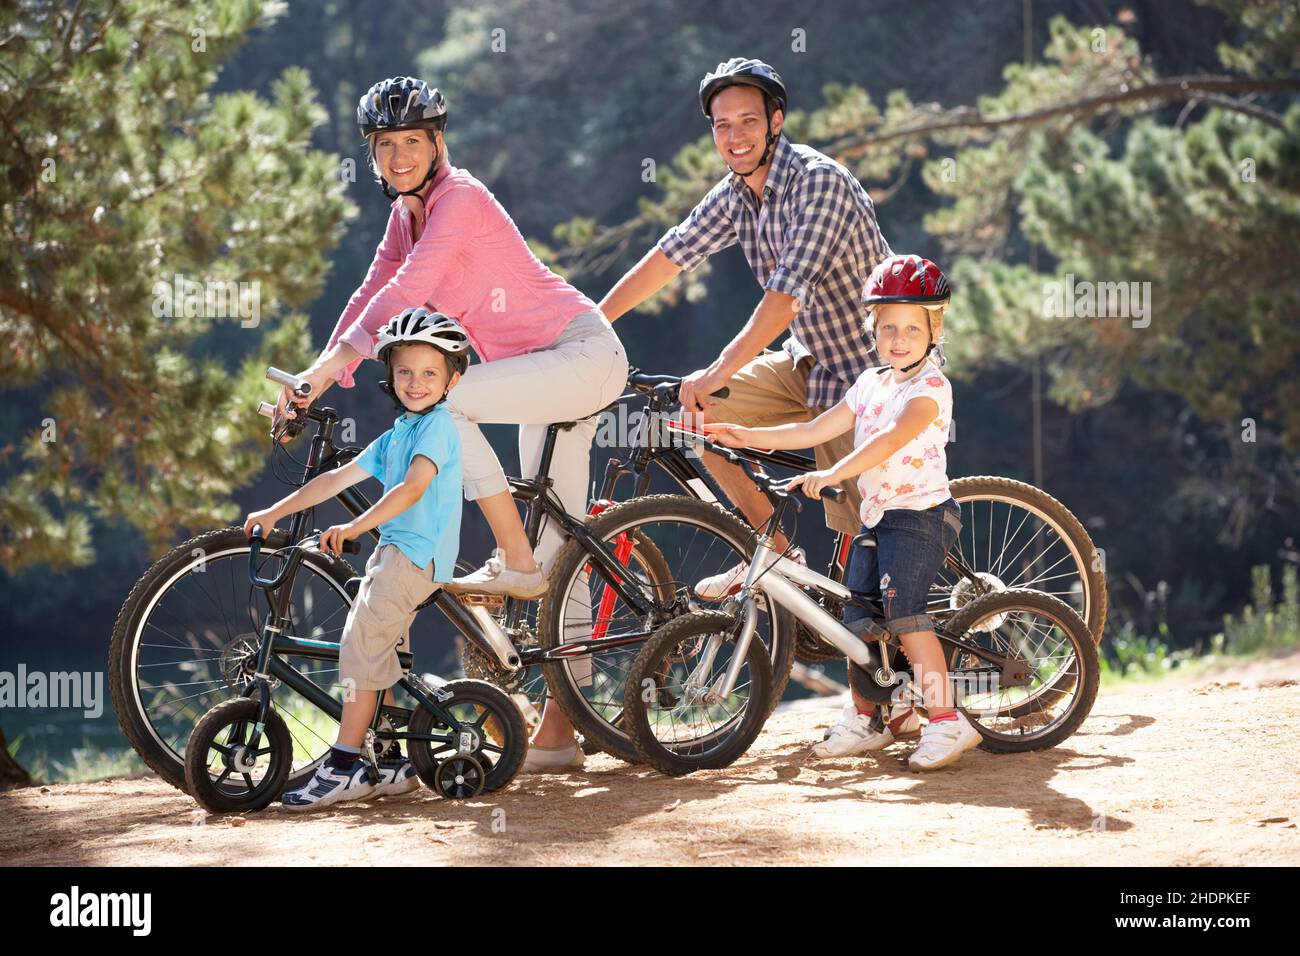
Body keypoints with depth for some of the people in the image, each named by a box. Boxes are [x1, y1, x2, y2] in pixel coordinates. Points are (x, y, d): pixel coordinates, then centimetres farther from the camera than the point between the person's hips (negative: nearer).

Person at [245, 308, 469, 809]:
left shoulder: (439, 425, -9)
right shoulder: (394, 436, 20)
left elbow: (412, 489, -21)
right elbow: (337, 478, 19)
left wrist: (354, 527, -28)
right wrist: (275, 512, 13)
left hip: (416, 554, -10)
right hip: (393, 551, 10)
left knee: (360, 646, -16)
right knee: (383, 653, 13)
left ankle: (344, 767, -18)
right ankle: (395, 763, 20)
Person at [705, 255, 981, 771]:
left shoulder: (931, 386, -10)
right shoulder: (870, 384, 15)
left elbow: (893, 437, -26)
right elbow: (816, 429, 16)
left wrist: (835, 473, -37)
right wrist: (749, 437, 8)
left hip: (921, 512, -8)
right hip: (876, 515, 8)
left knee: (902, 608, -22)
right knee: (857, 616, 8)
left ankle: (946, 721, -23)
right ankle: (863, 720, 23)